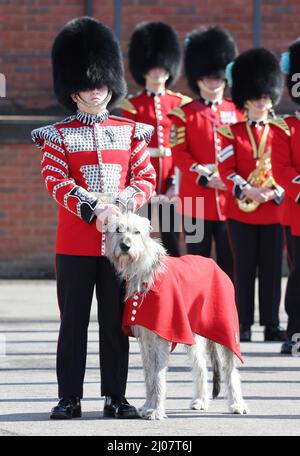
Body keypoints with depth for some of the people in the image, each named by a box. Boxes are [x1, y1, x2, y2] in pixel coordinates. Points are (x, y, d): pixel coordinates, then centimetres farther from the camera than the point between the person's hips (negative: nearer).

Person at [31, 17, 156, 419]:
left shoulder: (130, 132, 10)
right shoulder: (59, 136, 3)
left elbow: (146, 179, 4)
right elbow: (57, 182, -8)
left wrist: (120, 206, -15)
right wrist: (93, 211, -20)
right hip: (75, 240, -2)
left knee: (115, 321, 5)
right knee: (73, 321, 1)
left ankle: (115, 397, 10)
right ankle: (69, 398, 6)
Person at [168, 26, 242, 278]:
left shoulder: (237, 112, 10)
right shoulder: (184, 114, 2)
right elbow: (179, 153, -5)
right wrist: (205, 178, -15)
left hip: (230, 199, 2)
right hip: (197, 199, -2)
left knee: (230, 263, 4)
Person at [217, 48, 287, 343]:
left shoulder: (280, 131, 8)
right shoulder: (231, 133, 3)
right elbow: (226, 170, -4)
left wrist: (275, 192, -13)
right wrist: (248, 191, -20)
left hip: (273, 210, 2)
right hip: (241, 210, -2)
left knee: (271, 269, 4)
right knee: (244, 269, 2)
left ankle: (272, 325, 9)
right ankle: (243, 325, 6)